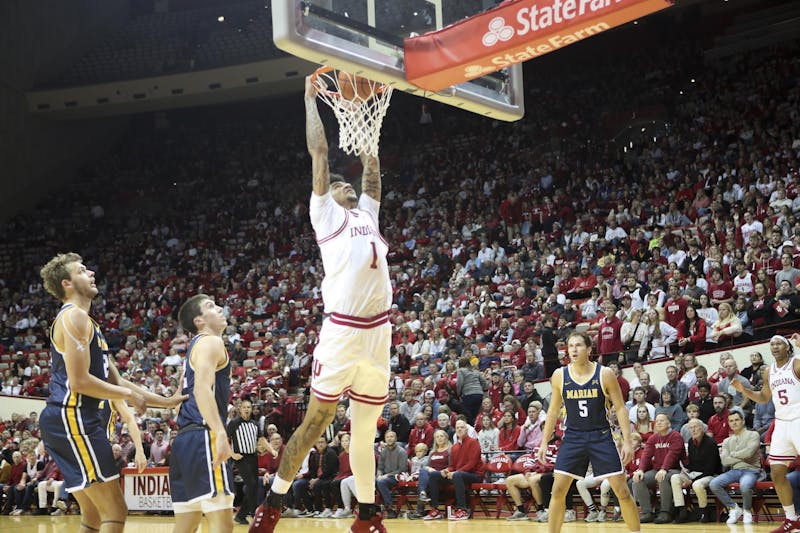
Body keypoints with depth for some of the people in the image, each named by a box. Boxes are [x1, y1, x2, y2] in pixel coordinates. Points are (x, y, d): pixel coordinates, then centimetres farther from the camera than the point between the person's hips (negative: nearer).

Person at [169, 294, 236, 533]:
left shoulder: (195, 346, 26)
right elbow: (202, 388, -19)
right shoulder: (210, 342, -3)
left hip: (184, 439, 10)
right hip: (203, 437, -10)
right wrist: (221, 433, -29)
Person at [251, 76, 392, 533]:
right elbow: (320, 152, 6)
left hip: (378, 334, 6)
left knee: (365, 430, 12)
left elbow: (372, 165, 27)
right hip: (342, 332, -5)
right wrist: (311, 100, 12)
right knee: (315, 423, -3)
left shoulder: (368, 211, 23)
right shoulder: (326, 213, 8)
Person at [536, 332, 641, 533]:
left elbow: (620, 408, -4)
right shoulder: (560, 376, -2)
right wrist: (544, 443, 5)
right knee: (558, 489, -5)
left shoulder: (605, 374, -9)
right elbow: (553, 411, 8)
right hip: (573, 437, 2)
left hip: (601, 436, -2)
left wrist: (627, 441, -11)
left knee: (622, 490, -3)